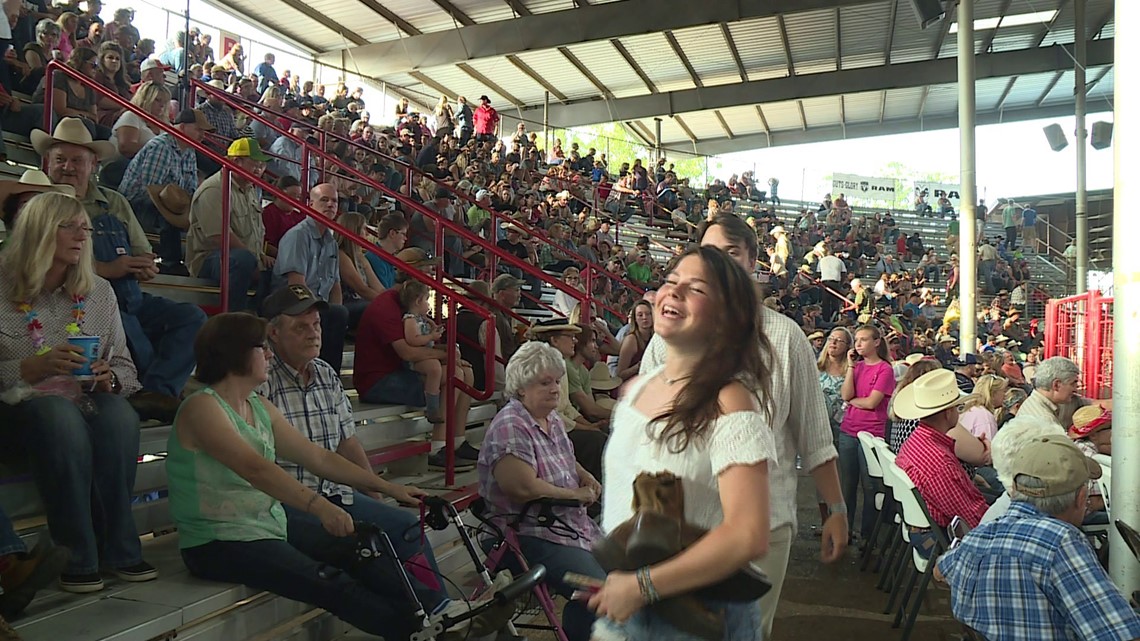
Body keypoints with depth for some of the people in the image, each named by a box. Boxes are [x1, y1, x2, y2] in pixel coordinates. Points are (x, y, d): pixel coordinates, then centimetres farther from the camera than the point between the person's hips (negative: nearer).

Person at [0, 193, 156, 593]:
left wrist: (109, 378, -9)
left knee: (119, 414, -31)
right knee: (60, 415, -37)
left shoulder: (99, 293, 11)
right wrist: (33, 368, -22)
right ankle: (78, 557, -28)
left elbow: (125, 366, 13)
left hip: (85, 404, 3)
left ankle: (118, 548, -22)